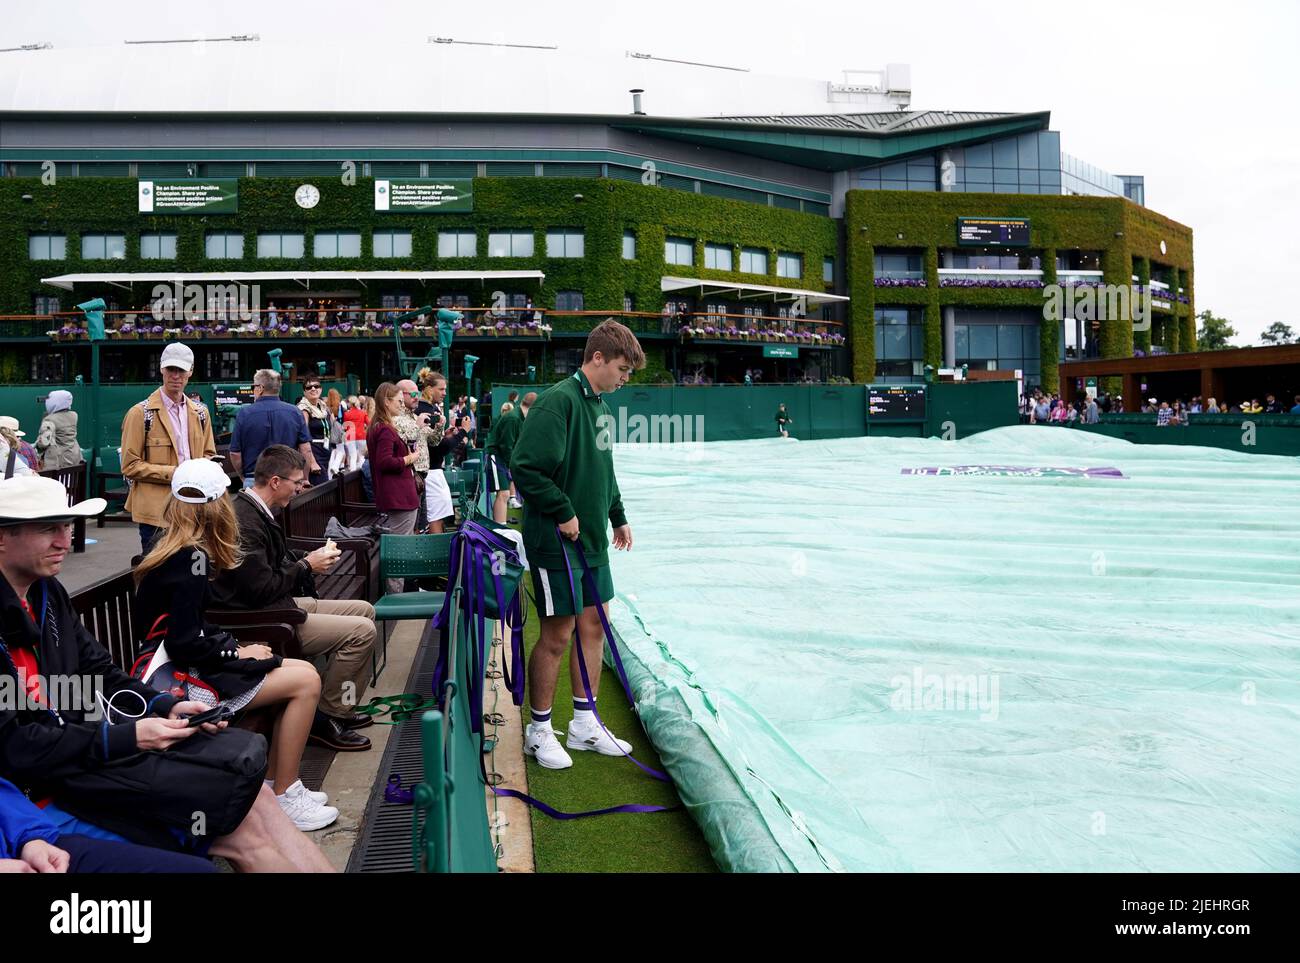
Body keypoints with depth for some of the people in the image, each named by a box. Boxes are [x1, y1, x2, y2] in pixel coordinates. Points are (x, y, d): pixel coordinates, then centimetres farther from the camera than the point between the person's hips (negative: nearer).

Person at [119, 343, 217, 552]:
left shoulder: (200, 413, 12)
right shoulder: (140, 413, -4)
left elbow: (208, 455, 18)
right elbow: (130, 466, -7)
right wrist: (173, 473, -16)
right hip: (157, 510, -5)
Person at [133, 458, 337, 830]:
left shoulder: (167, 546, 8)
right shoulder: (192, 557, -20)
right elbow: (184, 644, -23)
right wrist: (237, 653, -11)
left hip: (180, 664, 10)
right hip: (183, 676, -10)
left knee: (304, 673, 6)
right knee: (306, 681, -11)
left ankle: (279, 784, 11)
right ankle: (282, 799, -2)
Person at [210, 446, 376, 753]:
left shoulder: (255, 510, 9)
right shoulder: (245, 522, -23)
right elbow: (263, 590, -25)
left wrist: (307, 556, 7)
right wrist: (306, 566, -12)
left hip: (279, 604, 11)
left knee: (363, 610, 14)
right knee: (361, 631, -18)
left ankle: (340, 707, 17)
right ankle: (325, 719, -3)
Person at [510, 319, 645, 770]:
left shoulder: (599, 403, 11)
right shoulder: (559, 400, -18)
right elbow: (525, 466, -24)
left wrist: (617, 516, 19)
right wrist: (563, 514, -20)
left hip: (592, 537, 9)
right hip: (557, 540, -9)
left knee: (593, 627, 13)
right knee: (557, 634, 0)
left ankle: (585, 723, 26)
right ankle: (539, 731, 17)